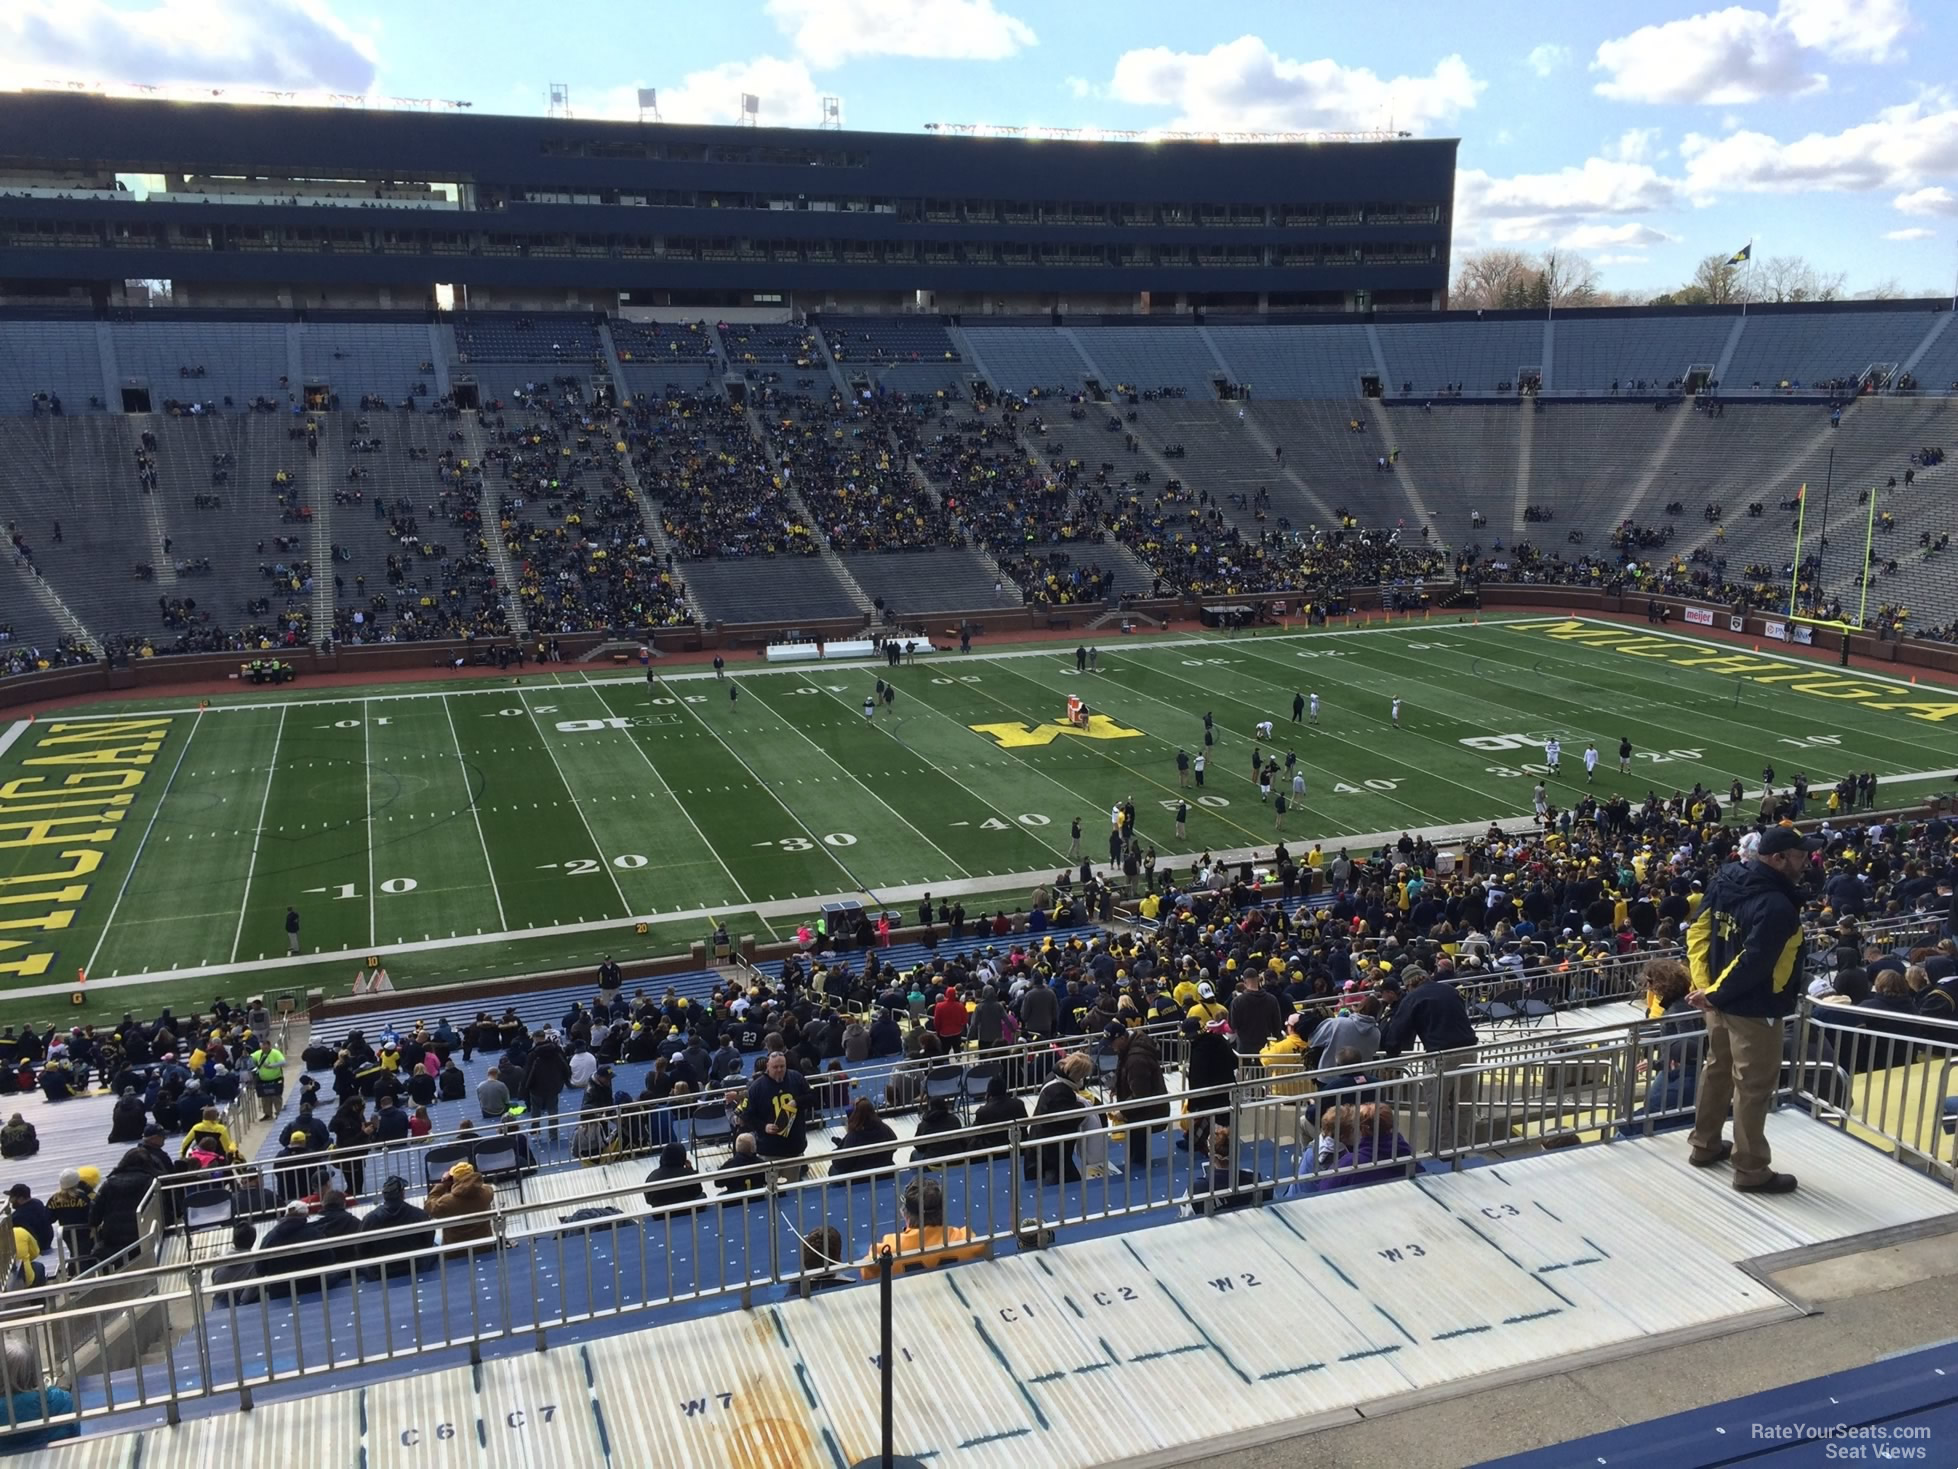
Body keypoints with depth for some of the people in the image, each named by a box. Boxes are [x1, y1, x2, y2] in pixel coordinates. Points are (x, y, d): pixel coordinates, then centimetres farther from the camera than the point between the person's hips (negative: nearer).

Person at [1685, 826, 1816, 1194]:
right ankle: (1751, 1171, 17)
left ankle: (1705, 1145, 38)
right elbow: (1753, 965, -28)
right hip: (1754, 1009, -9)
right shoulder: (1777, 906, -27)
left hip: (1722, 1002, 9)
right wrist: (1714, 995, -16)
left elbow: (1697, 930, 4)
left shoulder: (1727, 879, -1)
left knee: (1717, 1070, 23)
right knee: (1753, 1087, 4)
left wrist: (1704, 983, 1)